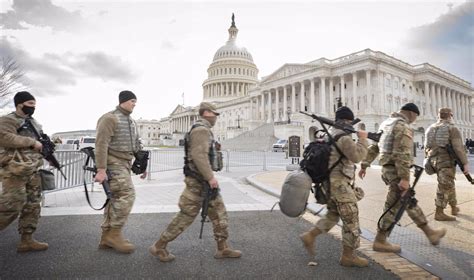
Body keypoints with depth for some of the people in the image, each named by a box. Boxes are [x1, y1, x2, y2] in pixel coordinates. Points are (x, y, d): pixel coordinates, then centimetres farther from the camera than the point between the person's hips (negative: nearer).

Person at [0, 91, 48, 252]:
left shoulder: (34, 123, 20)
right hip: (15, 170, -8)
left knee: (32, 206, 7)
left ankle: (26, 240, 13)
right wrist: (31, 142, -19)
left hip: (33, 171, 8)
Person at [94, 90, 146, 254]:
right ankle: (114, 234, -4)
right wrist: (101, 169, -24)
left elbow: (136, 146, 22)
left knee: (116, 198, 9)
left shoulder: (132, 122, 18)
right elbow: (101, 144, -18)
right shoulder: (110, 118, -9)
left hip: (125, 164, 9)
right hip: (113, 163, -9)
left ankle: (107, 237, 17)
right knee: (127, 194, -16)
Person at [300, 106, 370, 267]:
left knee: (333, 215, 21)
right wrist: (362, 139, -13)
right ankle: (348, 256, 12)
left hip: (330, 182, 9)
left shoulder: (328, 135, 12)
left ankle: (310, 236, 15)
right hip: (340, 184, -9)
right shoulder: (343, 137, -17)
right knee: (351, 219, 2)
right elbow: (357, 156, -25)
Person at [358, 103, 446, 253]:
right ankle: (380, 241, 8)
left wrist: (364, 165, 15)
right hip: (396, 170, -10)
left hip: (387, 168, 10)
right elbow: (403, 154, -22)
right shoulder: (403, 127, -14)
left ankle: (429, 232, 30)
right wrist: (405, 178, -24)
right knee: (393, 206, 0)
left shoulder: (386, 123, 16)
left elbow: (373, 147, 15)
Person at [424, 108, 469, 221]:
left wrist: (429, 161, 22)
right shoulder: (452, 128, -7)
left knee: (449, 185, 22)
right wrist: (465, 163, -13)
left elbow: (426, 147, 15)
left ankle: (454, 207, 33)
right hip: (446, 161, -7)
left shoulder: (430, 129, 12)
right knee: (445, 187, -3)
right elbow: (458, 148, -15)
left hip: (434, 161, 7)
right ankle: (439, 213, -2)